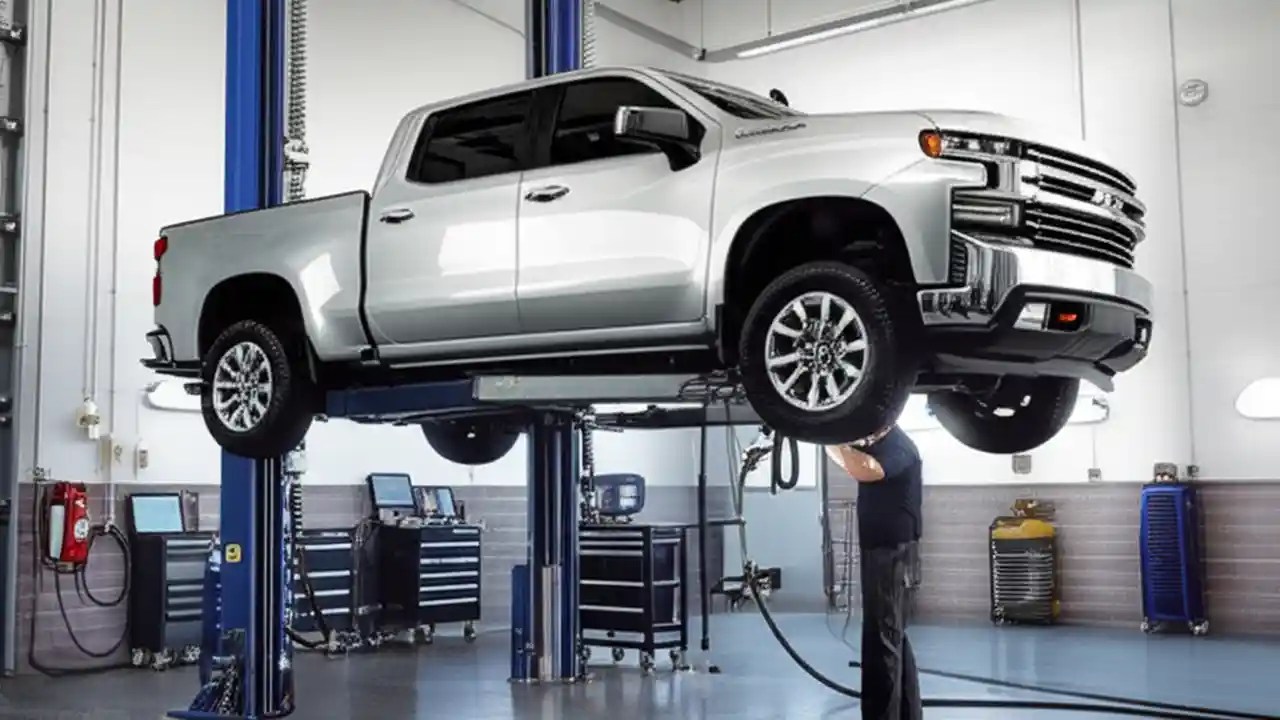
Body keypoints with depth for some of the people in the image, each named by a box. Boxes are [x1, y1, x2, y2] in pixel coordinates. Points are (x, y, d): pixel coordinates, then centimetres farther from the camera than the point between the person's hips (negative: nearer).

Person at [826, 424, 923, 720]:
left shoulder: (898, 446, -17)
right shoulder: (876, 443, 14)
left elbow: (865, 470, -35)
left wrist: (832, 441, -24)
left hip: (894, 555, -10)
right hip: (880, 553, 10)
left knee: (882, 643, -8)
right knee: (893, 641, 17)